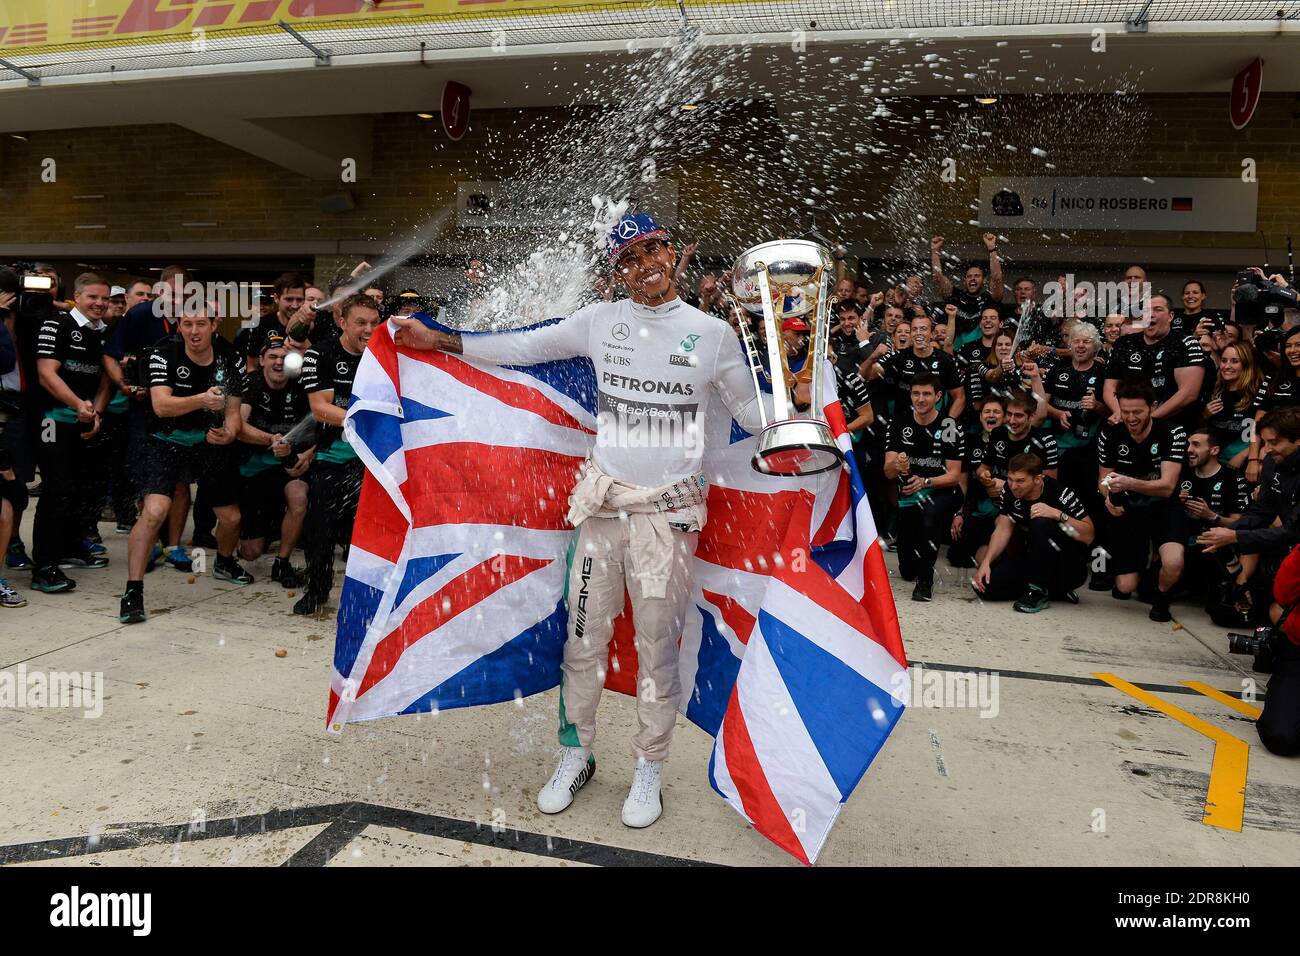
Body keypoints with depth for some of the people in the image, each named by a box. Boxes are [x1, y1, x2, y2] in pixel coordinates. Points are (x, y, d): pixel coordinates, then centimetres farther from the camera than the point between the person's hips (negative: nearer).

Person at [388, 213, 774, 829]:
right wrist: (439, 341, 4)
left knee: (656, 645, 5)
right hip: (602, 501, 2)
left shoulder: (712, 333, 1)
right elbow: (525, 346, 7)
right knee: (584, 635, 10)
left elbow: (752, 412, 4)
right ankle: (575, 756, 30)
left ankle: (649, 769, 24)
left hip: (669, 509, -2)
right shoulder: (600, 320, 5)